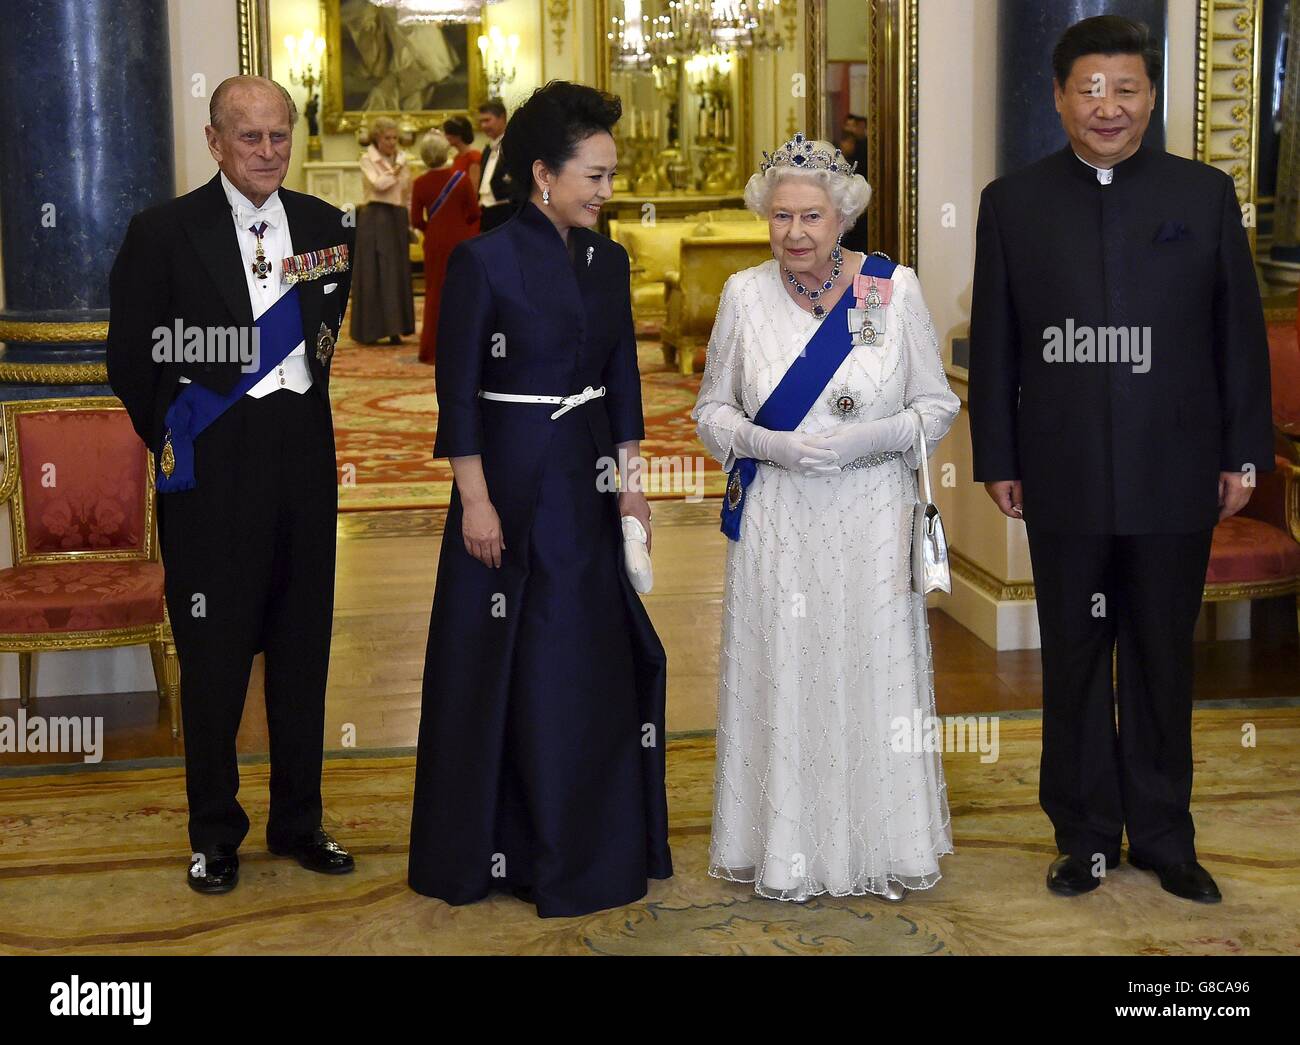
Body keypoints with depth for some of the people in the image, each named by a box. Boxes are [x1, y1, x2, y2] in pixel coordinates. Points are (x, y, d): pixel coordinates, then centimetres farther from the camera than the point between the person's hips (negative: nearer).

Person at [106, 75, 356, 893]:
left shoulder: (326, 226, 5)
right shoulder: (165, 232, -6)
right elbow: (131, 358, -2)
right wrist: (173, 441, 2)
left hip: (304, 457, 4)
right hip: (213, 467, -4)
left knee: (303, 647, 11)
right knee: (214, 654, 4)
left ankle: (298, 821, 26)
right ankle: (214, 834, 19)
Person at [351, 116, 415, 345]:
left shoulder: (403, 159, 13)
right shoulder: (367, 159, -1)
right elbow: (378, 184, -19)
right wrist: (396, 171, -7)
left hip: (398, 218, 5)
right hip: (375, 219, -5)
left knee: (398, 273, 4)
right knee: (375, 274, -5)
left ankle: (393, 329, 8)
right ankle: (371, 330, -1)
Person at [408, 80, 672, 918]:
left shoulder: (608, 261, 7)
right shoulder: (485, 261, -11)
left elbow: (624, 379, 11)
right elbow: (458, 392, -11)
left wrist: (631, 483, 7)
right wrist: (476, 501, -14)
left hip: (591, 481, 6)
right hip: (514, 480, -6)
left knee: (599, 660, 11)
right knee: (506, 667, 3)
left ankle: (595, 843, 26)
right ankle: (495, 848, 17)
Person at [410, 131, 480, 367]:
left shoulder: (420, 184, -7)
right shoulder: (461, 178, -9)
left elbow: (416, 221, -5)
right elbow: (474, 213, -6)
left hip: (435, 243, 1)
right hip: (460, 240, -1)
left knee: (436, 294, 9)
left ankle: (433, 350, 9)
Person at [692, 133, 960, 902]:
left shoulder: (896, 288, -3)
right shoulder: (745, 294, 0)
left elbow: (938, 404, 2)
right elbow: (713, 410, 7)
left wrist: (870, 438, -16)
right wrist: (770, 444, -13)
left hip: (871, 521, -1)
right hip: (777, 524, 1)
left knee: (874, 676, 5)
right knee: (781, 681, 5)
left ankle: (883, 847, 23)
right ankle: (786, 850, 20)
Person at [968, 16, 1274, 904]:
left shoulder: (1206, 195, 3)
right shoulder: (1013, 203, 3)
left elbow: (1240, 332, 3)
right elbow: (992, 344, 3)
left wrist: (1243, 454, 0)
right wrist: (998, 460, 0)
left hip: (1175, 479, 0)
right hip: (1064, 482, 0)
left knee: (1163, 664, 11)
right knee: (1074, 664, 9)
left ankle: (1164, 836, 24)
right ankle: (1087, 836, 22)